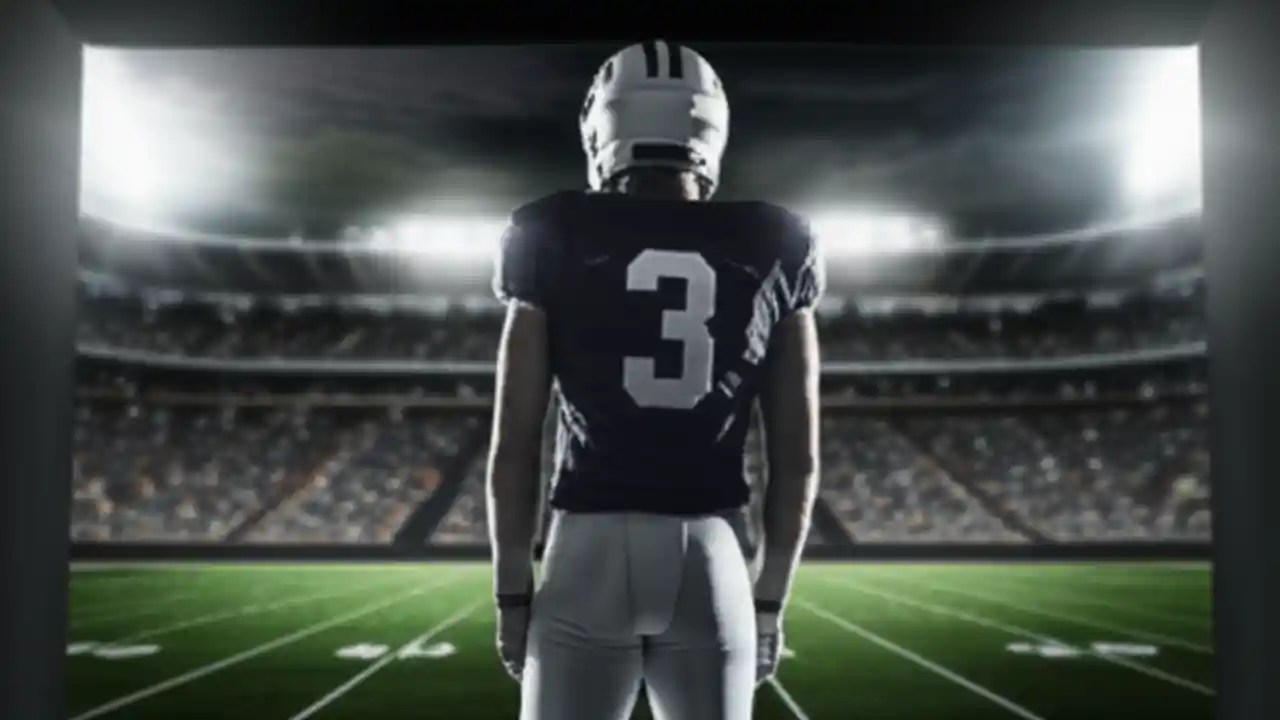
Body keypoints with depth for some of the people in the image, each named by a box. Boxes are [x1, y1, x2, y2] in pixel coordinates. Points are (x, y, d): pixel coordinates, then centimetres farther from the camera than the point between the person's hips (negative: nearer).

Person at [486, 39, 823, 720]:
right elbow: (797, 458, 6)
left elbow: (513, 446, -1)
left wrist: (513, 593, 8)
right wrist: (769, 598, 14)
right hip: (712, 557, 2)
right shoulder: (772, 249, 6)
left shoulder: (556, 240, 1)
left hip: (590, 549, -1)